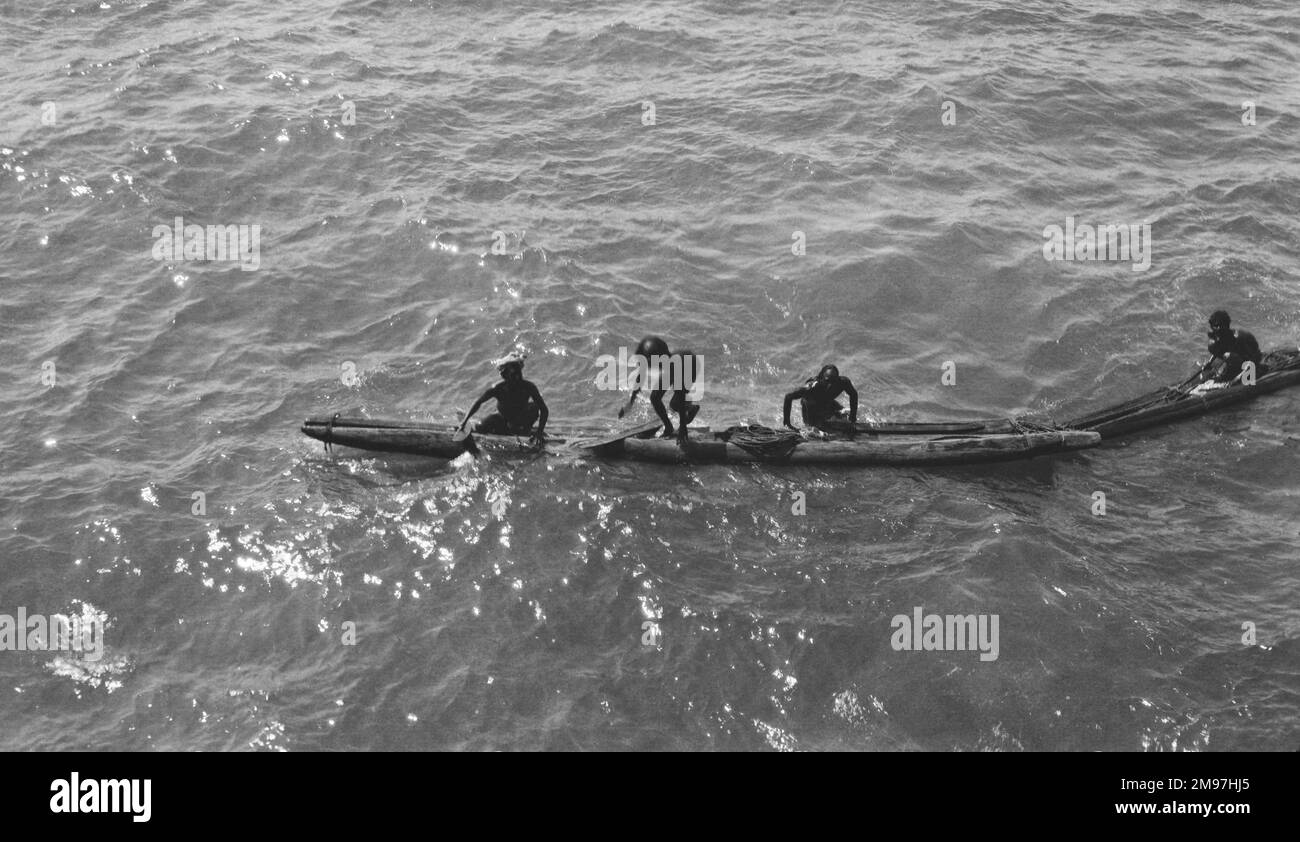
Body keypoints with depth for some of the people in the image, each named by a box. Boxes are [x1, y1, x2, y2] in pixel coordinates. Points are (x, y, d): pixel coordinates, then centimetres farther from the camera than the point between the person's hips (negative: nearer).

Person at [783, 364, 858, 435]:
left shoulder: (843, 382, -37)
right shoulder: (812, 387, -45)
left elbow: (853, 394, -15)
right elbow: (788, 397, -37)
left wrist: (852, 419, -16)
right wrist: (787, 422, -35)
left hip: (828, 402, 3)